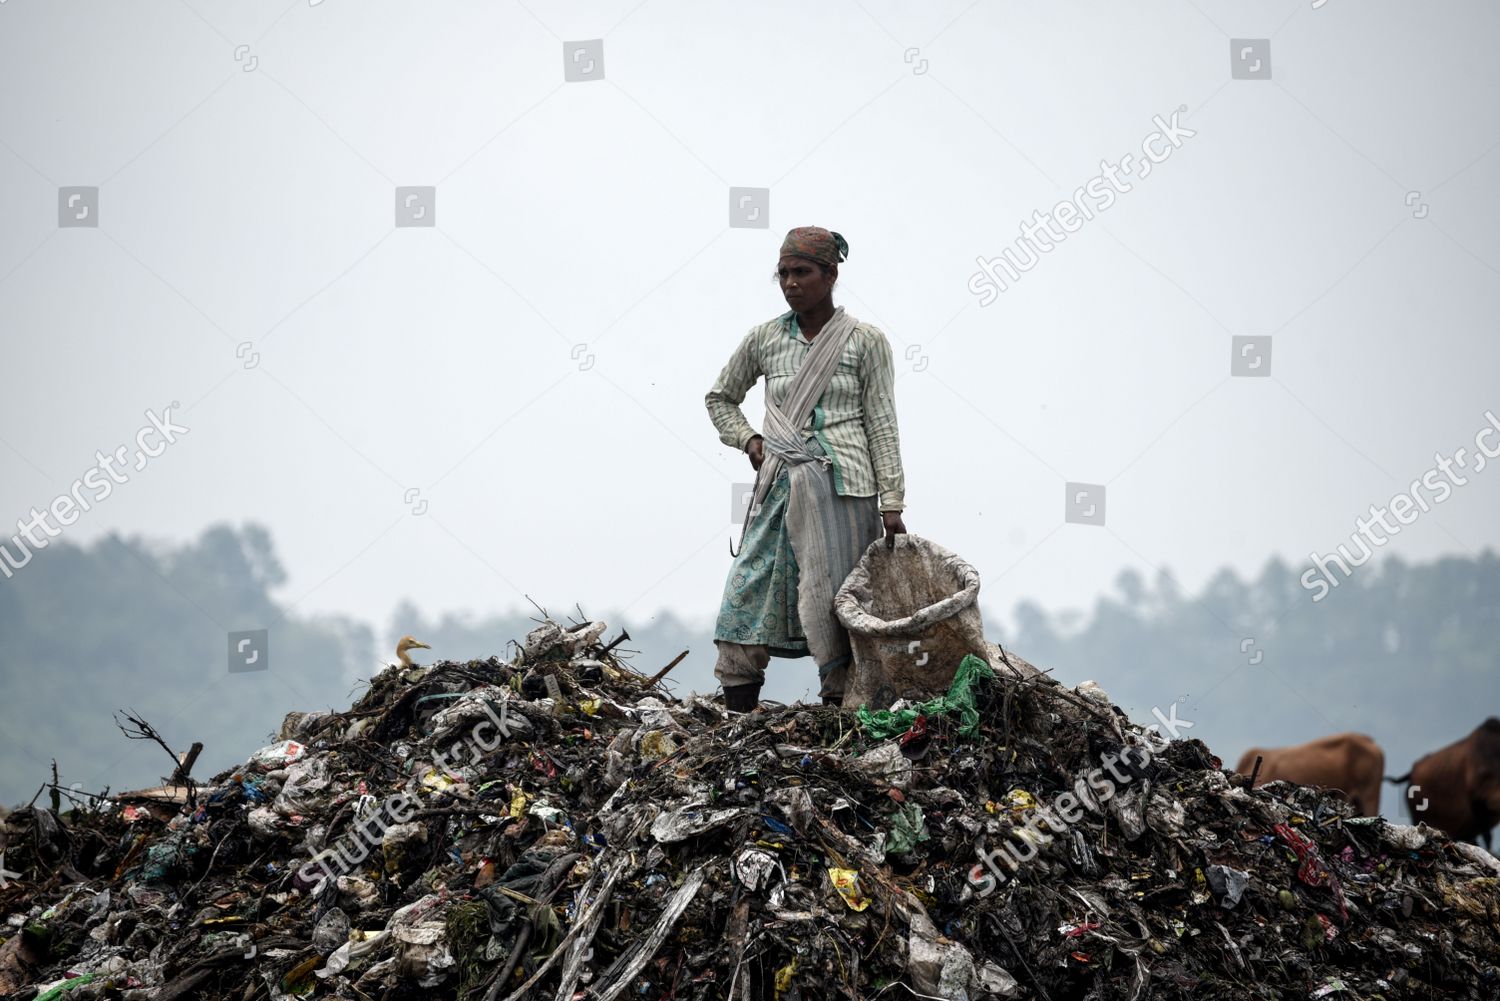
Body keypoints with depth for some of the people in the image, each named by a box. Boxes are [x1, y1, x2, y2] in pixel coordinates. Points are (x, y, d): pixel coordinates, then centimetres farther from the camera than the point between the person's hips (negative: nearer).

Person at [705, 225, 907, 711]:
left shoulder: (865, 341, 2)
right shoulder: (765, 339, 10)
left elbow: (882, 426, 1)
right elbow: (720, 398, 25)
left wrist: (891, 502, -4)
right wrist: (749, 441, 8)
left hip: (844, 488, -3)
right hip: (780, 485, 3)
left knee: (836, 599, -4)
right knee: (749, 594, -5)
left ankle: (838, 705, 1)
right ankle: (738, 717, -4)